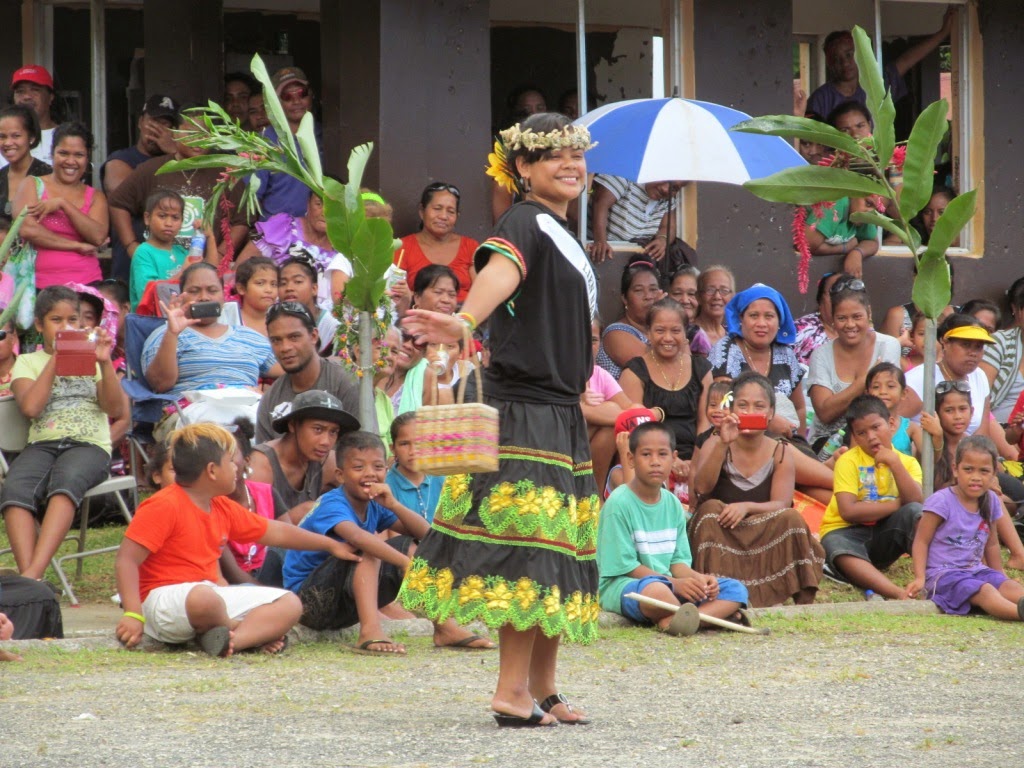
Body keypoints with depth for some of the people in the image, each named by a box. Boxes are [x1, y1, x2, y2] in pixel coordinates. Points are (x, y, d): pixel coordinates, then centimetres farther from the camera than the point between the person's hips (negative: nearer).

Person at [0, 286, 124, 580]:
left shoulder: (89, 356, 20)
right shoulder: (27, 362, 19)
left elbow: (115, 410, 7)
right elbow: (30, 407, -2)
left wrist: (105, 364, -7)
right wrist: (56, 359, -1)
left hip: (89, 445, -1)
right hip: (43, 443, 1)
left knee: (66, 480, -37)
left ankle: (33, 573, -50)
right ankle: (27, 579, -46)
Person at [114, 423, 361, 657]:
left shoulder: (223, 509, 13)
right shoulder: (163, 506, -14)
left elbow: (275, 532, 26)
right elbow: (126, 560, -18)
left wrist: (331, 545, 33)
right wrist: (133, 614, -30)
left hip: (211, 593, 9)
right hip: (164, 598, -9)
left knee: (290, 604, 1)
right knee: (203, 598, -43)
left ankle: (228, 641, -25)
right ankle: (257, 631, -11)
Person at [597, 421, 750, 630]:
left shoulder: (673, 504, 12)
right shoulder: (619, 503, -10)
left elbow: (678, 560, 12)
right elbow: (624, 565, -14)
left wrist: (698, 579, -11)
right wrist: (674, 583, -21)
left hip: (671, 583, 9)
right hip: (623, 586, -9)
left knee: (736, 589, -8)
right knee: (656, 590, -44)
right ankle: (718, 614, -20)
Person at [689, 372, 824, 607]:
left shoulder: (781, 453, 0)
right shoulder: (716, 445, -2)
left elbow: (782, 504, -12)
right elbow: (701, 488, -21)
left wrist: (747, 507, -32)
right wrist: (723, 444, -31)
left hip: (766, 540, 1)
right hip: (719, 535, -1)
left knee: (791, 518, -25)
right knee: (711, 508, -28)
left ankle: (803, 599, -24)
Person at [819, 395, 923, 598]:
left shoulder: (907, 463, 5)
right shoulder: (848, 461, -5)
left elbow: (916, 502, -14)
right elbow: (848, 511, -18)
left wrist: (894, 463, -18)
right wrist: (897, 505, -12)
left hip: (885, 535, 3)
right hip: (848, 532, -3)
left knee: (914, 511, -24)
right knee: (836, 545, -38)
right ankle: (899, 594, -56)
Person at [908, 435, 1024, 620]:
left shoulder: (991, 502, 8)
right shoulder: (941, 502, -11)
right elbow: (921, 541, -8)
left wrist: (1000, 575, 28)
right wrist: (919, 578, -17)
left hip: (976, 570, 7)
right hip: (943, 574, -7)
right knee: (985, 591, -35)